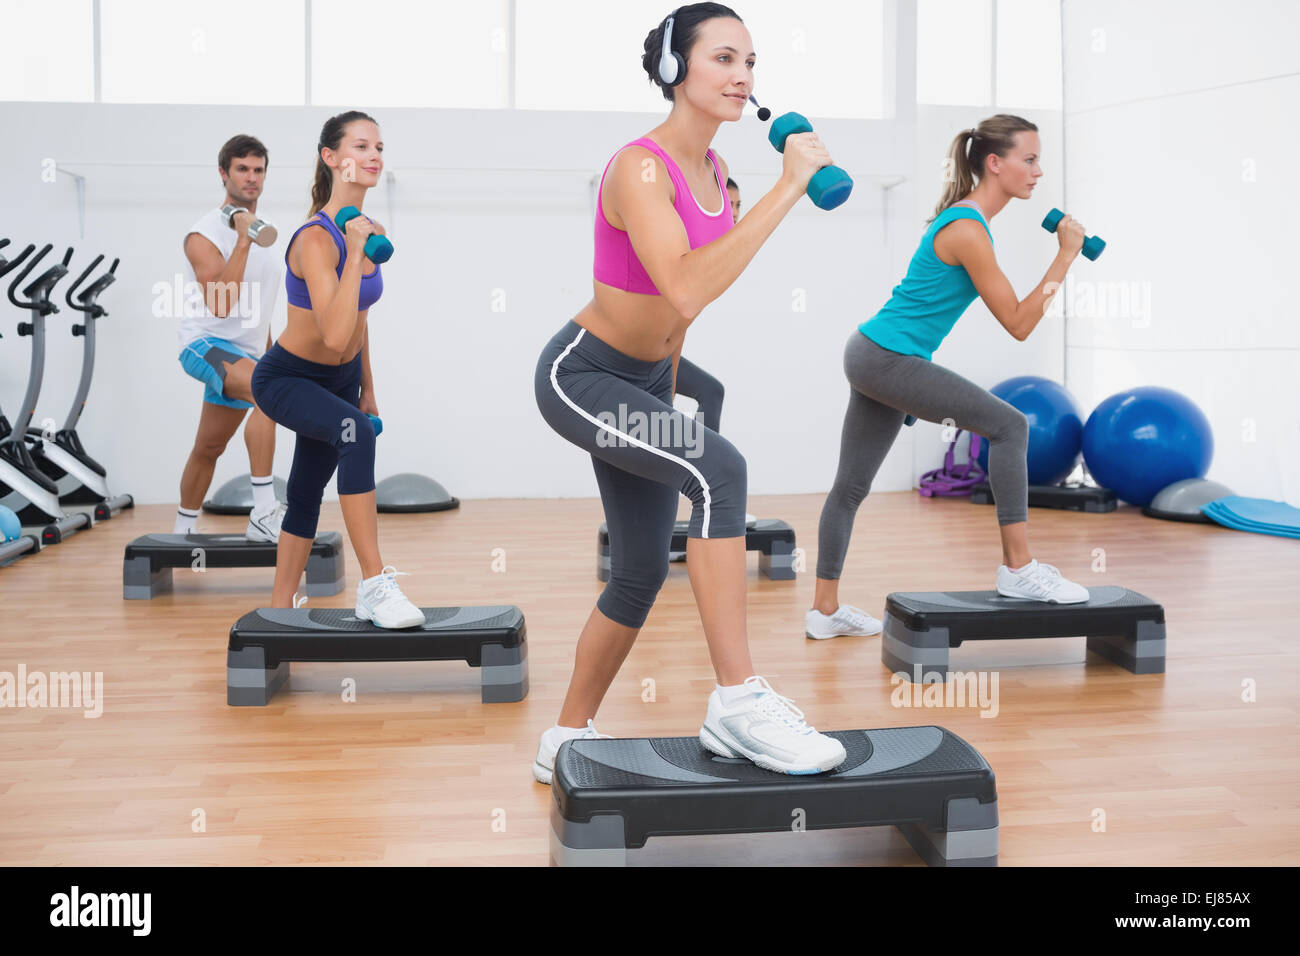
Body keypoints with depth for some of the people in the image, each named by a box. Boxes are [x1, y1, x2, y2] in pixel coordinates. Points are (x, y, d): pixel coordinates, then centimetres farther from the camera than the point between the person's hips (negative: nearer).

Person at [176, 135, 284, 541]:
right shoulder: (205, 235, -13)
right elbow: (221, 305, -26)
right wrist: (244, 240, -27)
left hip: (242, 353, 8)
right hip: (207, 344, -8)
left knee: (209, 449, 16)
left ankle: (183, 530, 31)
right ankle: (263, 514, -35)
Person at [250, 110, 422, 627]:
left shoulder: (369, 231, -2)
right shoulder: (316, 239, -27)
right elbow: (335, 334, -39)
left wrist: (368, 389, 15)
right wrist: (354, 253, -37)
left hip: (338, 379, 8)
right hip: (286, 378, -8)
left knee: (306, 494, 16)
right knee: (357, 434, -36)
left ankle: (280, 609, 31)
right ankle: (374, 584, -34)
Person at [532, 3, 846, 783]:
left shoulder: (713, 169, 4)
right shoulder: (640, 168, -22)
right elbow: (687, 289, -39)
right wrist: (788, 189, -36)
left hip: (646, 382, 9)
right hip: (582, 375, -9)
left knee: (642, 572, 10)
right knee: (718, 468, -33)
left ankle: (567, 740, 28)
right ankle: (738, 702, -27)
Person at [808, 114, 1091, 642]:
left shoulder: (966, 217, 12)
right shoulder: (967, 231, -18)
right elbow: (1018, 324, -16)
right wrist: (1066, 255, -15)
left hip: (873, 355, 10)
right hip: (888, 359, -10)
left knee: (851, 485, 12)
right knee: (1007, 425, -10)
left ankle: (825, 609, 20)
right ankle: (1018, 569, -6)